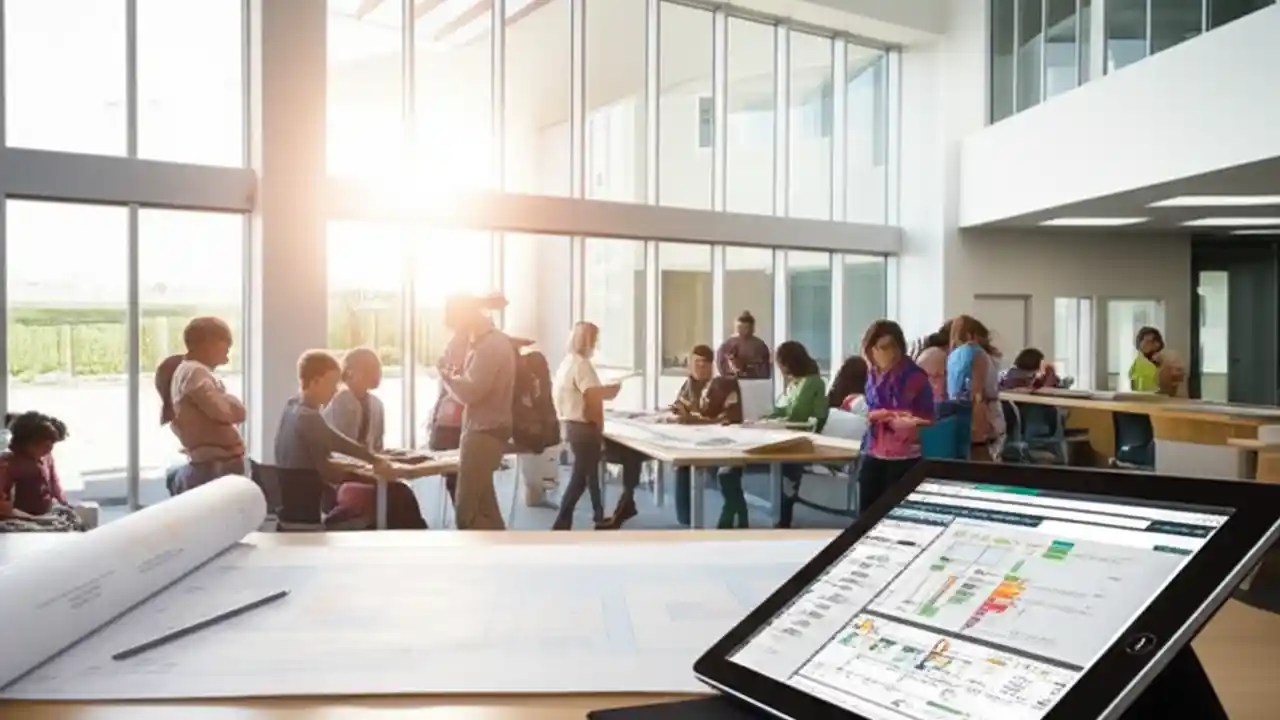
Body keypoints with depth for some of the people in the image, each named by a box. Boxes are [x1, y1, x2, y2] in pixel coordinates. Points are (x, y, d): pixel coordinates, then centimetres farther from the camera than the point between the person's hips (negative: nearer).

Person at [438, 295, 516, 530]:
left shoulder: (491, 345, -17)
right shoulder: (488, 341, 15)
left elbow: (470, 392, -21)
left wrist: (445, 375, -4)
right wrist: (455, 375, 1)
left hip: (484, 434, -10)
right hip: (482, 431, 10)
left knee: (466, 511, -7)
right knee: (483, 508, 15)